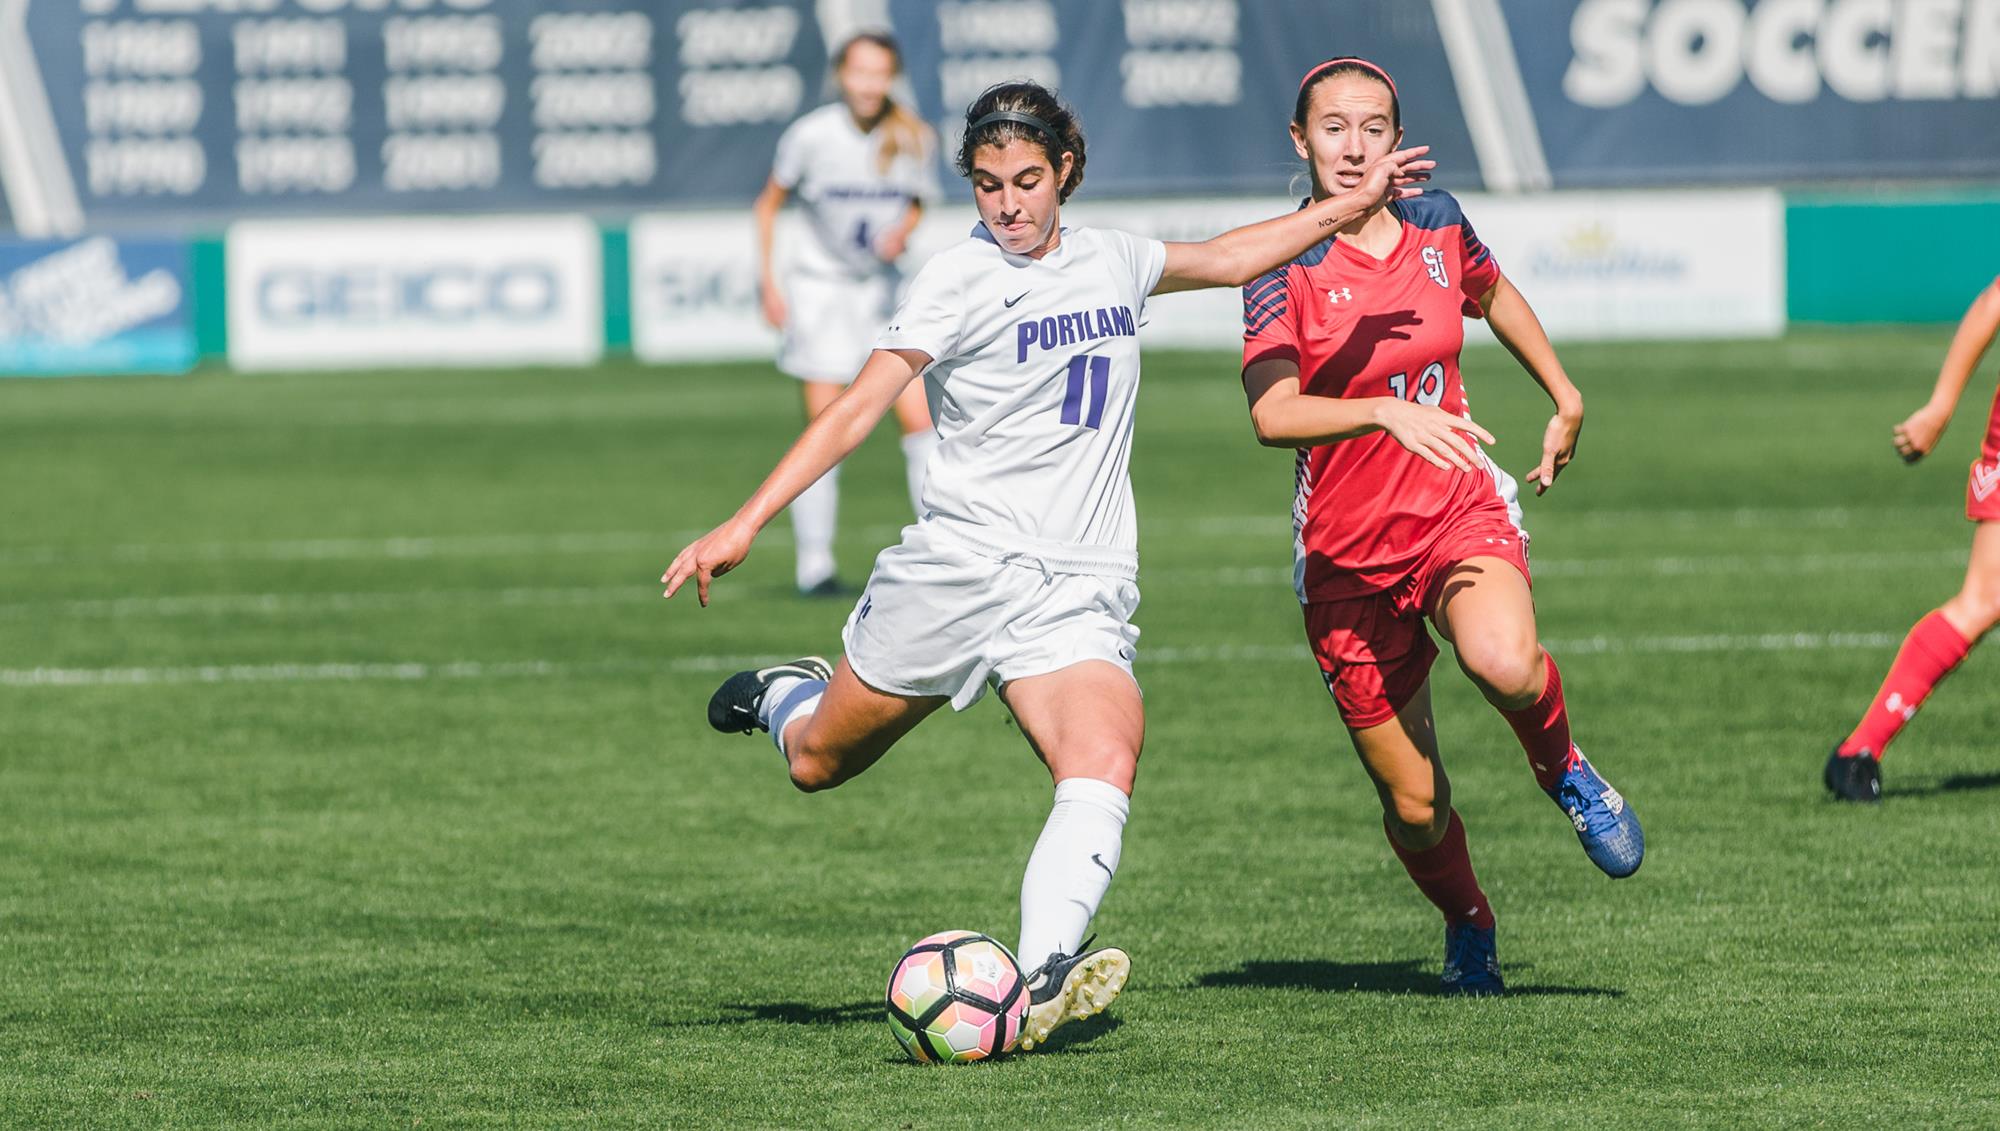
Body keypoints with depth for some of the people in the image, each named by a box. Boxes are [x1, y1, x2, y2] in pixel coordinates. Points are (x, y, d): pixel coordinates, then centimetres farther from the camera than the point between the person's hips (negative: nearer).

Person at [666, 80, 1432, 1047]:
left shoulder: (1110, 261, 12)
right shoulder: (962, 280, -5)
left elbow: (1223, 260, 33)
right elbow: (857, 409, -10)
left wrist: (1349, 206, 32)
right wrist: (743, 526, -18)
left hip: (1080, 595, 3)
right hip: (958, 562, -3)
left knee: (1106, 766, -25)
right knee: (819, 763, 10)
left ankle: (1044, 979, -41)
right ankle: (786, 697, 47)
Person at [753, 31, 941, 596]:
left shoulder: (914, 139, -7)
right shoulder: (812, 136, -14)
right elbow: (768, 204, -1)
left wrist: (902, 232, -11)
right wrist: (767, 282, -6)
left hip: (884, 288, 3)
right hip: (820, 287, -3)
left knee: (919, 418, -7)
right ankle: (813, 563, 2)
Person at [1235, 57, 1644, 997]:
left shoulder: (1437, 225, 2)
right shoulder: (1286, 267, -10)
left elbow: (1494, 297, 26)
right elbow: (1271, 414, -25)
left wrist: (1566, 400, 25)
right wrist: (1389, 411, -38)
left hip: (1461, 508, 1)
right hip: (1346, 550, -1)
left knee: (1505, 663, -34)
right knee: (1414, 804, 2)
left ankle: (1563, 770, 0)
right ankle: (1468, 930, 34)